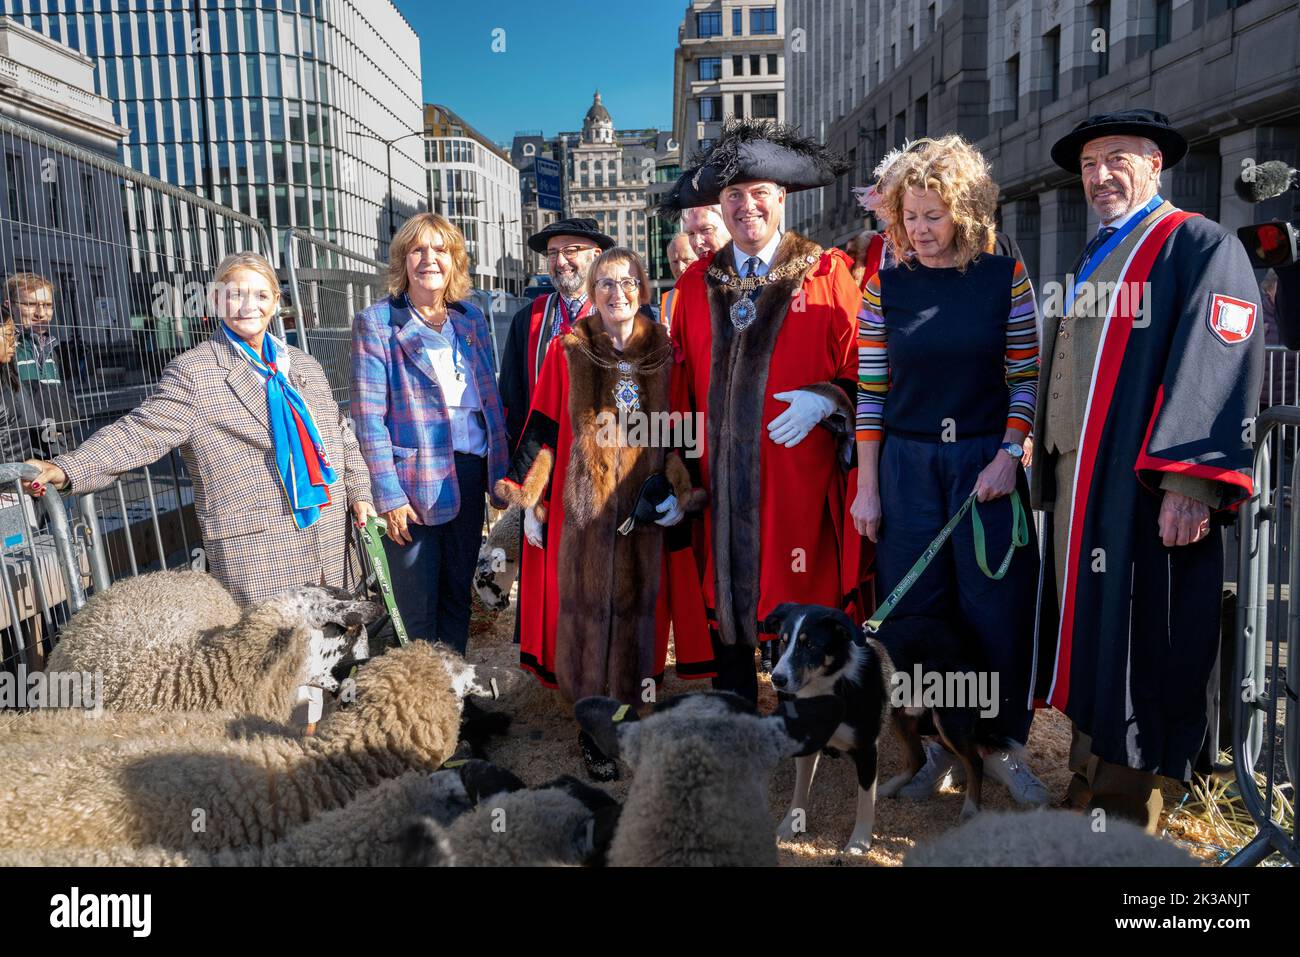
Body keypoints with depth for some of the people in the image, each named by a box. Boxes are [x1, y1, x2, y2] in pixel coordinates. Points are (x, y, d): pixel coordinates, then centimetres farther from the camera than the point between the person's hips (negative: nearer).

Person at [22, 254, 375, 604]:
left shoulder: (305, 365, 15)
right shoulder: (193, 372, -2)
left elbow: (341, 436, 20)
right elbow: (142, 432, -10)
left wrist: (359, 492, 11)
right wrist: (66, 469, -22)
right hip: (256, 547, -5)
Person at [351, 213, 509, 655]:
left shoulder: (471, 317, 10)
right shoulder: (376, 322, -5)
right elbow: (368, 416, -8)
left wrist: (500, 470, 7)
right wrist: (388, 493, -14)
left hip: (470, 470, 5)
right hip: (414, 478, -4)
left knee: (458, 592, 15)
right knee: (418, 610, 5)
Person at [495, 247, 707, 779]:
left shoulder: (661, 352, 7)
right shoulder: (567, 351, 1)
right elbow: (542, 429, 1)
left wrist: (679, 491, 0)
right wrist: (528, 500, -1)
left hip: (643, 506, 2)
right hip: (581, 503, -2)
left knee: (635, 603, 7)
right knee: (587, 604, 3)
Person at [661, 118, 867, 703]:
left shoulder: (828, 273, 3)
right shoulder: (696, 283, 12)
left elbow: (864, 369, 1)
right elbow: (680, 387, 13)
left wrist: (826, 399, -18)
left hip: (799, 476, -3)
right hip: (719, 482, 3)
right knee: (724, 606, 10)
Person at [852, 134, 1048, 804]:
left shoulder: (1005, 277, 2)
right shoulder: (885, 287, 4)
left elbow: (1026, 378, 2)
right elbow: (870, 391, 3)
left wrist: (1008, 455, -10)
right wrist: (866, 487, 0)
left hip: (987, 461, -1)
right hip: (906, 464, 1)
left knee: (996, 608, 1)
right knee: (915, 609, 5)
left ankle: (1003, 744, 20)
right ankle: (933, 744, 21)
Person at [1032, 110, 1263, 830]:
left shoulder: (1200, 246, -2)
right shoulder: (1092, 260, 23)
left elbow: (1216, 370, -15)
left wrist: (1191, 483, -24)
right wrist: (1037, 468, 17)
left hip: (1139, 487, -8)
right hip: (1072, 482, 8)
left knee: (1133, 647, -4)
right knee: (1085, 631, 13)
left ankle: (1129, 809, 9)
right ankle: (1090, 783, 26)